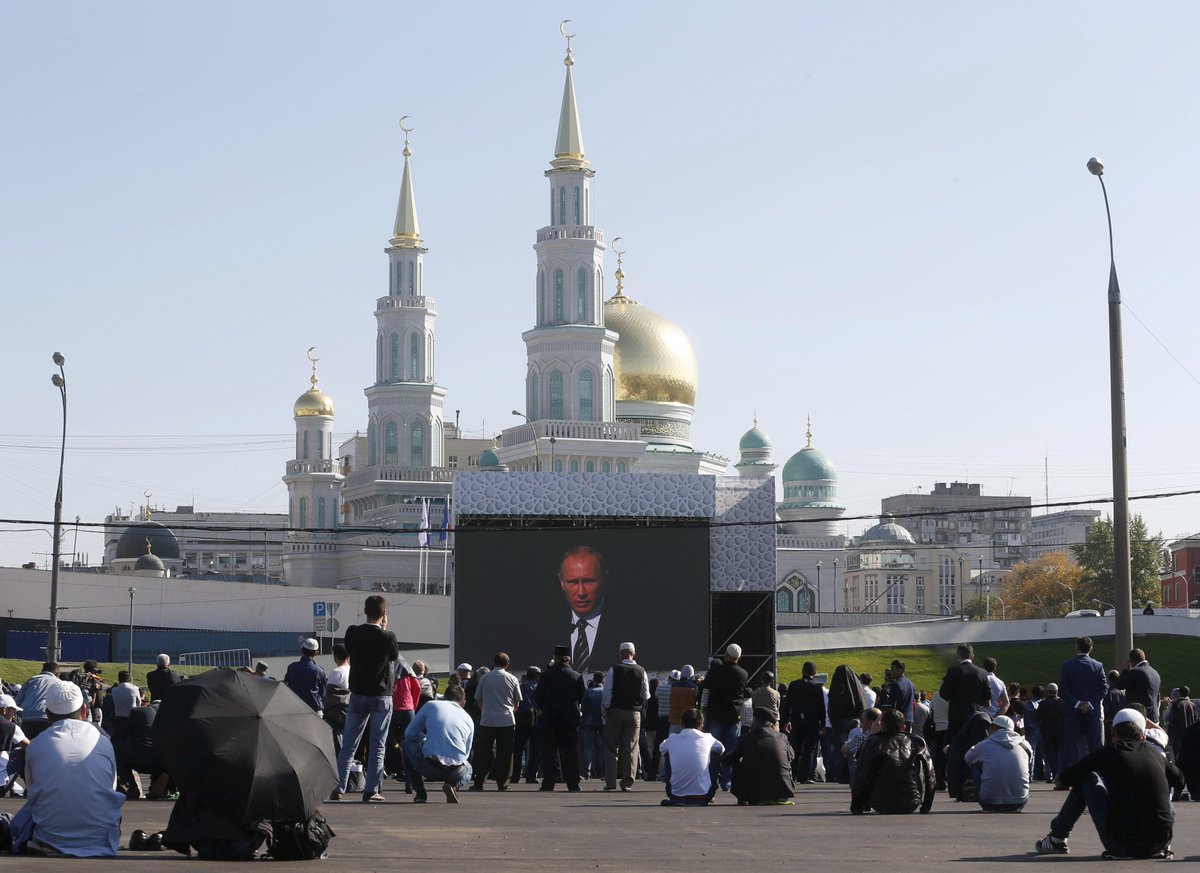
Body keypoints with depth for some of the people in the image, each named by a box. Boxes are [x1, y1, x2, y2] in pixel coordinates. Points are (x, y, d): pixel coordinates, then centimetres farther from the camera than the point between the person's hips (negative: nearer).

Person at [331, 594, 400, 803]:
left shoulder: (352, 633, -5)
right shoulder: (387, 637, -13)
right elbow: (395, 657, 4)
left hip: (357, 694, 3)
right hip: (381, 696, -3)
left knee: (349, 744, 9)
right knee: (377, 745, 2)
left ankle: (338, 788, 7)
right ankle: (371, 790, -1)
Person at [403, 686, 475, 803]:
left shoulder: (431, 705, 12)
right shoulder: (469, 720, 19)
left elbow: (409, 733, 16)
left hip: (430, 767, -2)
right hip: (456, 773, 2)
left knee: (408, 743, 30)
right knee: (468, 768, 41)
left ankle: (419, 792, 19)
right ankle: (452, 786, 5)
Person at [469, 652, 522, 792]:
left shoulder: (484, 678, 2)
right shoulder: (512, 679, 3)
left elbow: (478, 700, 10)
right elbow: (517, 701, 11)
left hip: (487, 721, 0)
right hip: (507, 720, 0)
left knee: (483, 753, 4)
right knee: (504, 754, 4)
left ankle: (479, 783, -1)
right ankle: (502, 784, 2)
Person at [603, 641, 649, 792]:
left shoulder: (614, 669, -7)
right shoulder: (641, 671, 0)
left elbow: (607, 691, -8)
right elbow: (646, 695, 3)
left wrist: (606, 709, 3)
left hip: (615, 712, -2)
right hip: (634, 713, 2)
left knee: (611, 747, 7)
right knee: (630, 749, 5)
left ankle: (610, 782, 3)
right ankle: (627, 782, 0)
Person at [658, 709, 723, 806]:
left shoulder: (672, 739, 1)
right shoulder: (707, 738, -2)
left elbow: (661, 748, 25)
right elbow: (722, 749, 20)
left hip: (675, 795, 1)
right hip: (703, 796, -1)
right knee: (715, 753, 18)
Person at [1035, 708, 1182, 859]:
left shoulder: (1108, 753, 0)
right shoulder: (1154, 754, 8)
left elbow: (1064, 779, 6)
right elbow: (1180, 780, 26)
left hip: (1122, 846, -3)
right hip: (1160, 844, 3)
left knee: (1086, 779, 17)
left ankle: (1057, 839, 27)